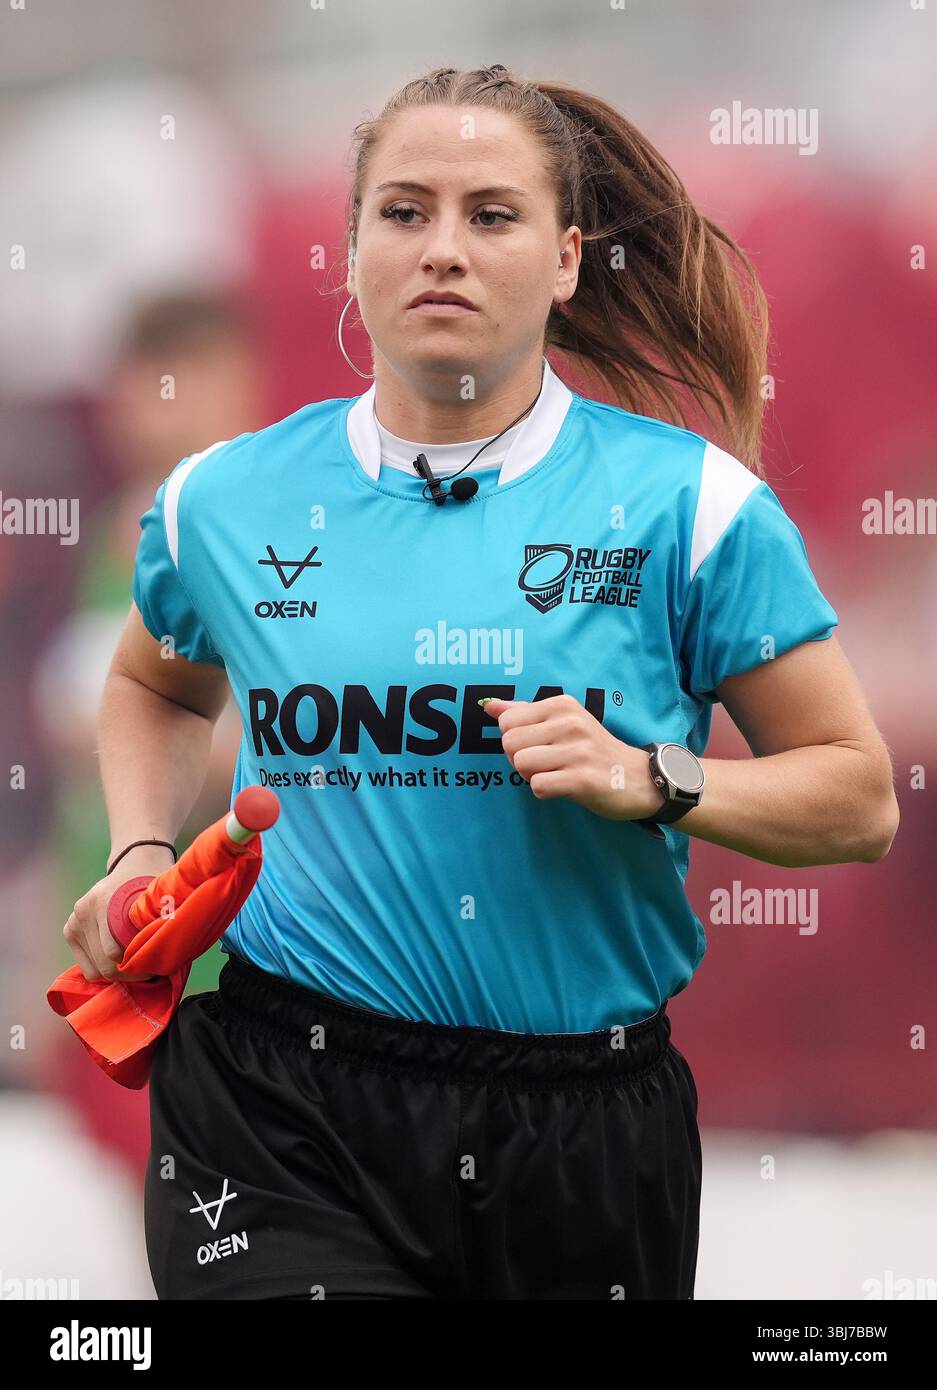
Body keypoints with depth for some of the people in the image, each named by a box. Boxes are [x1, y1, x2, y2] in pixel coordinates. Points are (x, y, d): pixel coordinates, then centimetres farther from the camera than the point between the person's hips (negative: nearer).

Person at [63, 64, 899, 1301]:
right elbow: (155, 689, 28)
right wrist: (140, 855, 10)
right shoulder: (225, 502, 5)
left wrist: (654, 781, -15)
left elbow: (858, 802, 1)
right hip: (282, 1125, 0)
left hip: (583, 1138, 0)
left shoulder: (686, 503, -3)